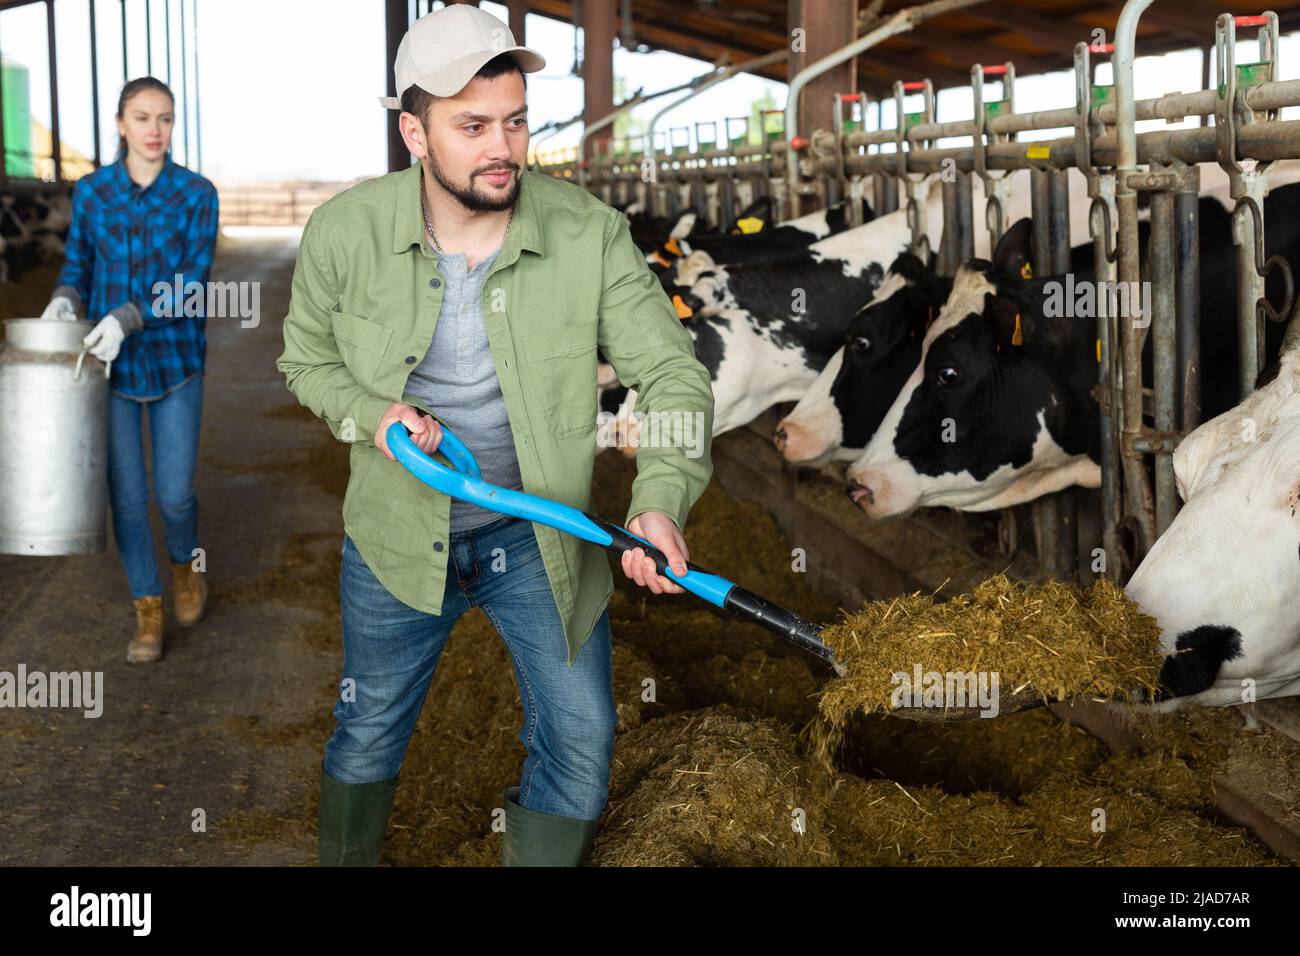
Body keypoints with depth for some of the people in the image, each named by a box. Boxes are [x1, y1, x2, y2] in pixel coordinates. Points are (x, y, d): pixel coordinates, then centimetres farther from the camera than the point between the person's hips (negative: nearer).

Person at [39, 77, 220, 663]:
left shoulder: (198, 194, -9)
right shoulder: (91, 192, -3)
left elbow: (193, 286, -14)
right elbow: (79, 267, 7)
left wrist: (127, 318, -29)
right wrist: (64, 302, -17)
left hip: (174, 362, -1)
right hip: (111, 365, 1)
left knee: (174, 493, 1)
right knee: (126, 493, 2)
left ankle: (186, 558, 36)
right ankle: (148, 610, 19)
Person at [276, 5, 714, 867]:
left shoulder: (592, 235, -19)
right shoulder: (344, 232, -15)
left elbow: (671, 374, -17)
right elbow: (307, 357, 3)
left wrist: (661, 502, -34)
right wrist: (367, 414, -18)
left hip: (544, 537, 0)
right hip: (399, 537, 1)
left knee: (581, 743, 5)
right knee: (369, 733, 18)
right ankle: (346, 861, 47)